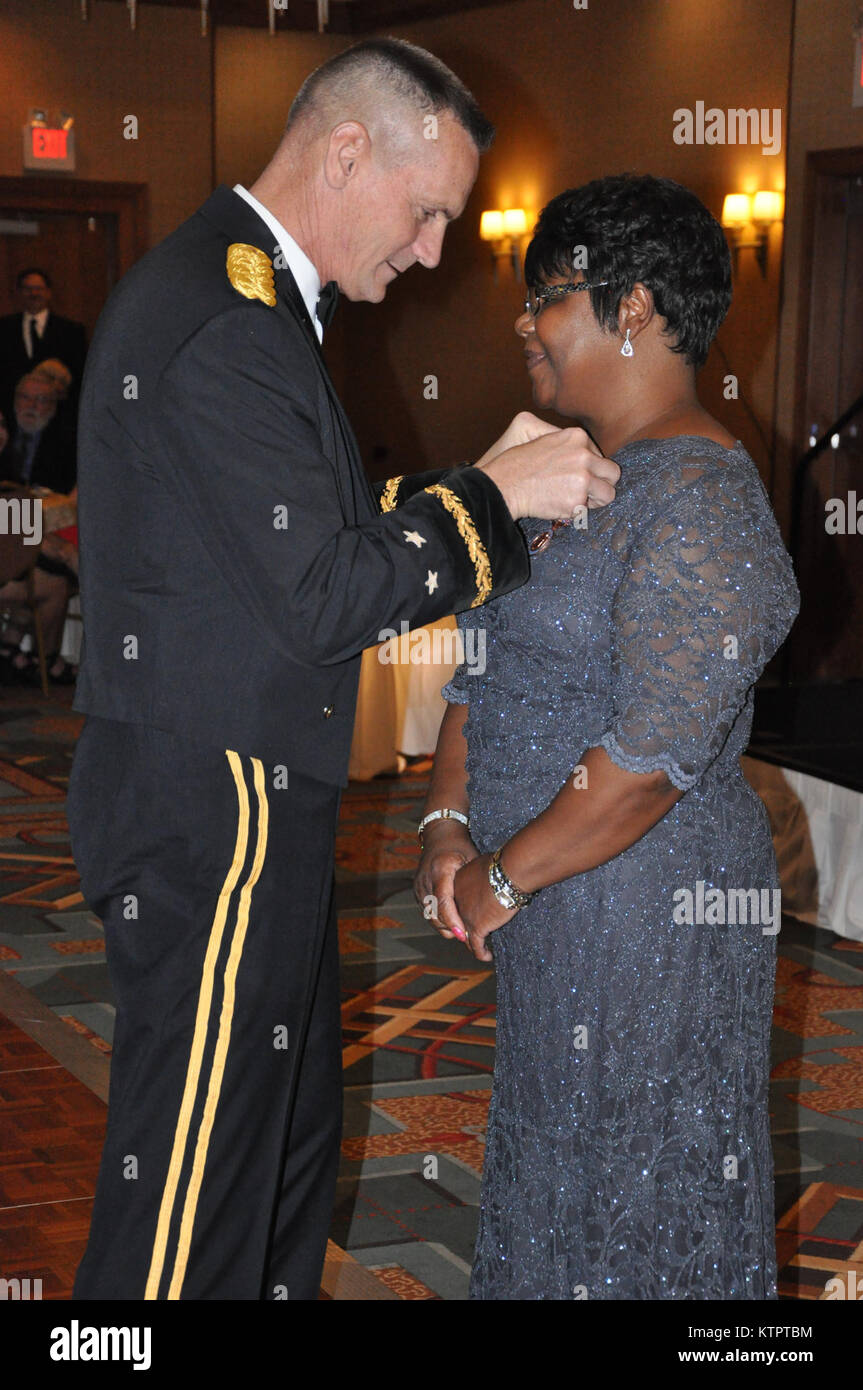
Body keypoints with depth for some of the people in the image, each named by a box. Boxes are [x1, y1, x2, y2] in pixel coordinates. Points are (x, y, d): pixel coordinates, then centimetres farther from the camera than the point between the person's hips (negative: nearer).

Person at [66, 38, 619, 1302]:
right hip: (210, 819, -11)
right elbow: (315, 600, -23)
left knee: (290, 1138, 23)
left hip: (251, 813, 11)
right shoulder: (219, 324, -21)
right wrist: (490, 496, -13)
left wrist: (483, 482, 7)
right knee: (191, 1198, 0)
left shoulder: (247, 297, 14)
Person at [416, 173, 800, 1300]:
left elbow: (655, 753, -25)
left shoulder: (701, 499, -19)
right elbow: (486, 659, 12)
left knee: (638, 1204, 5)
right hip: (552, 910, 9)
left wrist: (503, 877, -17)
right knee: (553, 1165, 19)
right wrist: (450, 822, -2)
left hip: (649, 909, -9)